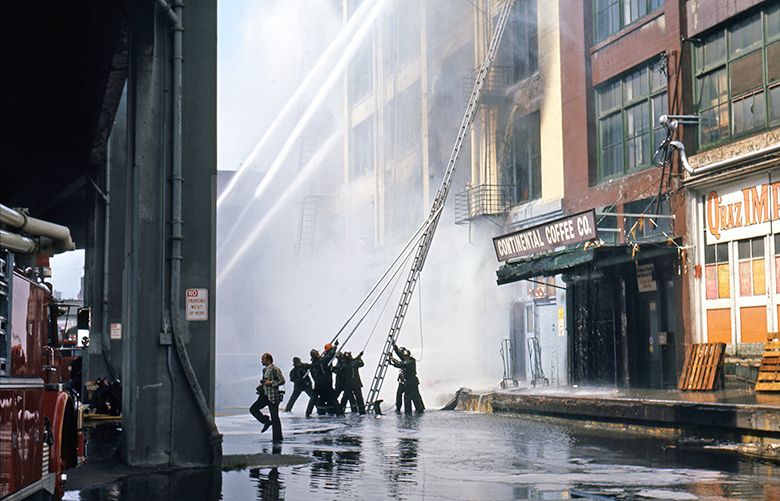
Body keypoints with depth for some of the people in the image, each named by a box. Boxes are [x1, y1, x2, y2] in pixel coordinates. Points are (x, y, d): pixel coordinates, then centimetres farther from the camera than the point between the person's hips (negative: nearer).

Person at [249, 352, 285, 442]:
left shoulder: (275, 369, -13)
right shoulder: (264, 369, 12)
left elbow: (282, 381, -14)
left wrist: (271, 383, -20)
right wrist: (260, 385, 6)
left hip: (273, 396, -8)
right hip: (264, 395, 8)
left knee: (275, 417, -3)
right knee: (253, 409, 0)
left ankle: (277, 438, 5)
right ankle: (267, 422, 12)